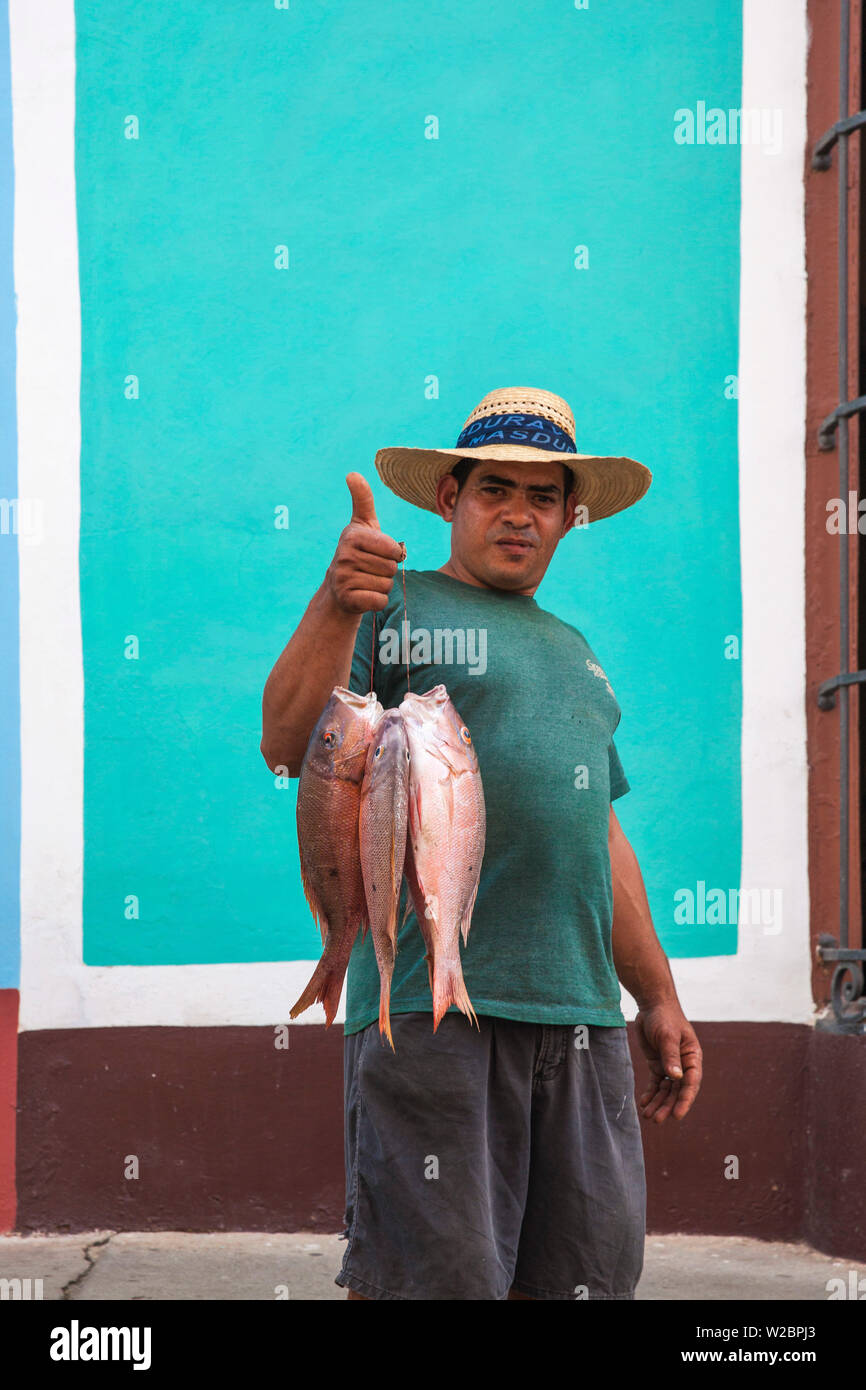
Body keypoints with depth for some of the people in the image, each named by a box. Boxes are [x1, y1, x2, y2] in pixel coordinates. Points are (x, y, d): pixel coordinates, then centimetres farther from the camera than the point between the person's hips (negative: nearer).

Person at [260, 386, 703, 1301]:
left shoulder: (572, 652, 26)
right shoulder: (392, 610, 6)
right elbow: (289, 747, -10)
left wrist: (657, 999, 24)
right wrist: (334, 607, -25)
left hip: (579, 1015, 6)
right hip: (432, 1007, -6)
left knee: (583, 1274, 5)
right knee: (426, 1276, -10)